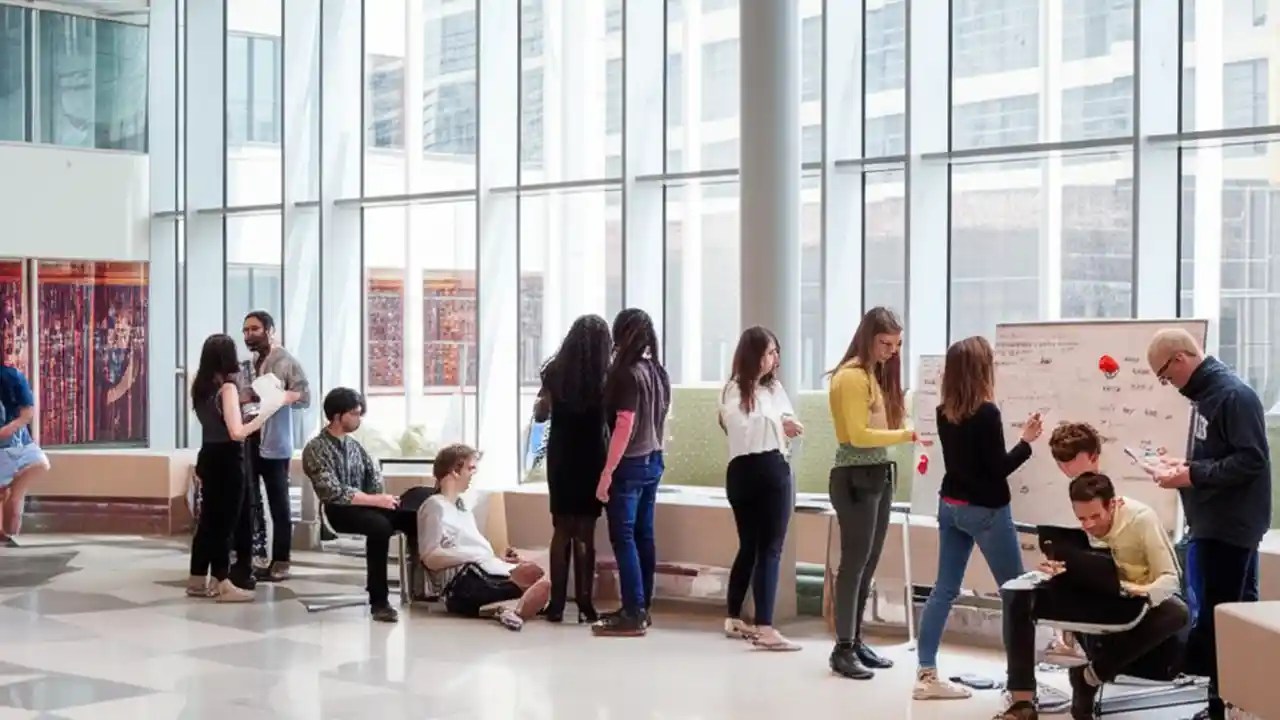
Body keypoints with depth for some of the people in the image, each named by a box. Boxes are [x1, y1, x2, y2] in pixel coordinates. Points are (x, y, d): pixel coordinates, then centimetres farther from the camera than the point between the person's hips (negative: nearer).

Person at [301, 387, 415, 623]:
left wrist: (380, 498, -10)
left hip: (364, 506, 7)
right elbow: (335, 493, -18)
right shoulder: (315, 449, -9)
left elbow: (374, 474, 12)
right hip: (337, 511, -7)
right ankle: (378, 602, -33)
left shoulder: (353, 444, 15)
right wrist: (376, 500, -19)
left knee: (412, 519, -18)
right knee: (380, 526, -35)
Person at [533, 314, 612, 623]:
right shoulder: (606, 375, -8)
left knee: (562, 531, 9)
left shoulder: (555, 370, -2)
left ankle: (557, 604, 7)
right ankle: (584, 604, 2)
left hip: (561, 457, 2)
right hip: (592, 458, -2)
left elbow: (540, 415, 6)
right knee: (585, 532, 3)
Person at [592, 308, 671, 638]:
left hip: (630, 464, -8)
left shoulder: (626, 373, -16)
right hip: (652, 462, 8)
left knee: (623, 538, -4)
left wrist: (607, 472, -18)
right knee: (643, 535, 12)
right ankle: (641, 608, 17)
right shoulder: (658, 372, 7)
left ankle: (633, 614, -6)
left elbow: (625, 425, -20)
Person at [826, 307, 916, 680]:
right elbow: (859, 435, -19)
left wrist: (908, 434, -9)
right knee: (854, 563, -6)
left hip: (879, 475, 9)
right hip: (855, 478, -9)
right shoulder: (851, 377, -13)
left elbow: (881, 426, 9)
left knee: (868, 564, 11)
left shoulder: (877, 374, 16)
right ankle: (843, 649, -1)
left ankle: (856, 641, 19)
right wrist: (907, 435, -22)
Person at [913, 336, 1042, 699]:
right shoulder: (987, 413, -18)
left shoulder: (944, 412, 4)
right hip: (986, 510, -7)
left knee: (945, 589, 7)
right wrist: (1026, 441, -7)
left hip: (950, 505, 7)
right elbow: (998, 469, -16)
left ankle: (926, 674, 5)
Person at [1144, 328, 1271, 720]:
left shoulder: (1234, 395, -17)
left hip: (1228, 525, -10)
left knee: (1215, 618, -6)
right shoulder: (1207, 393, 12)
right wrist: (1185, 465, 7)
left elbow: (1251, 460, -22)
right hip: (1220, 522, 10)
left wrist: (1192, 477, -21)